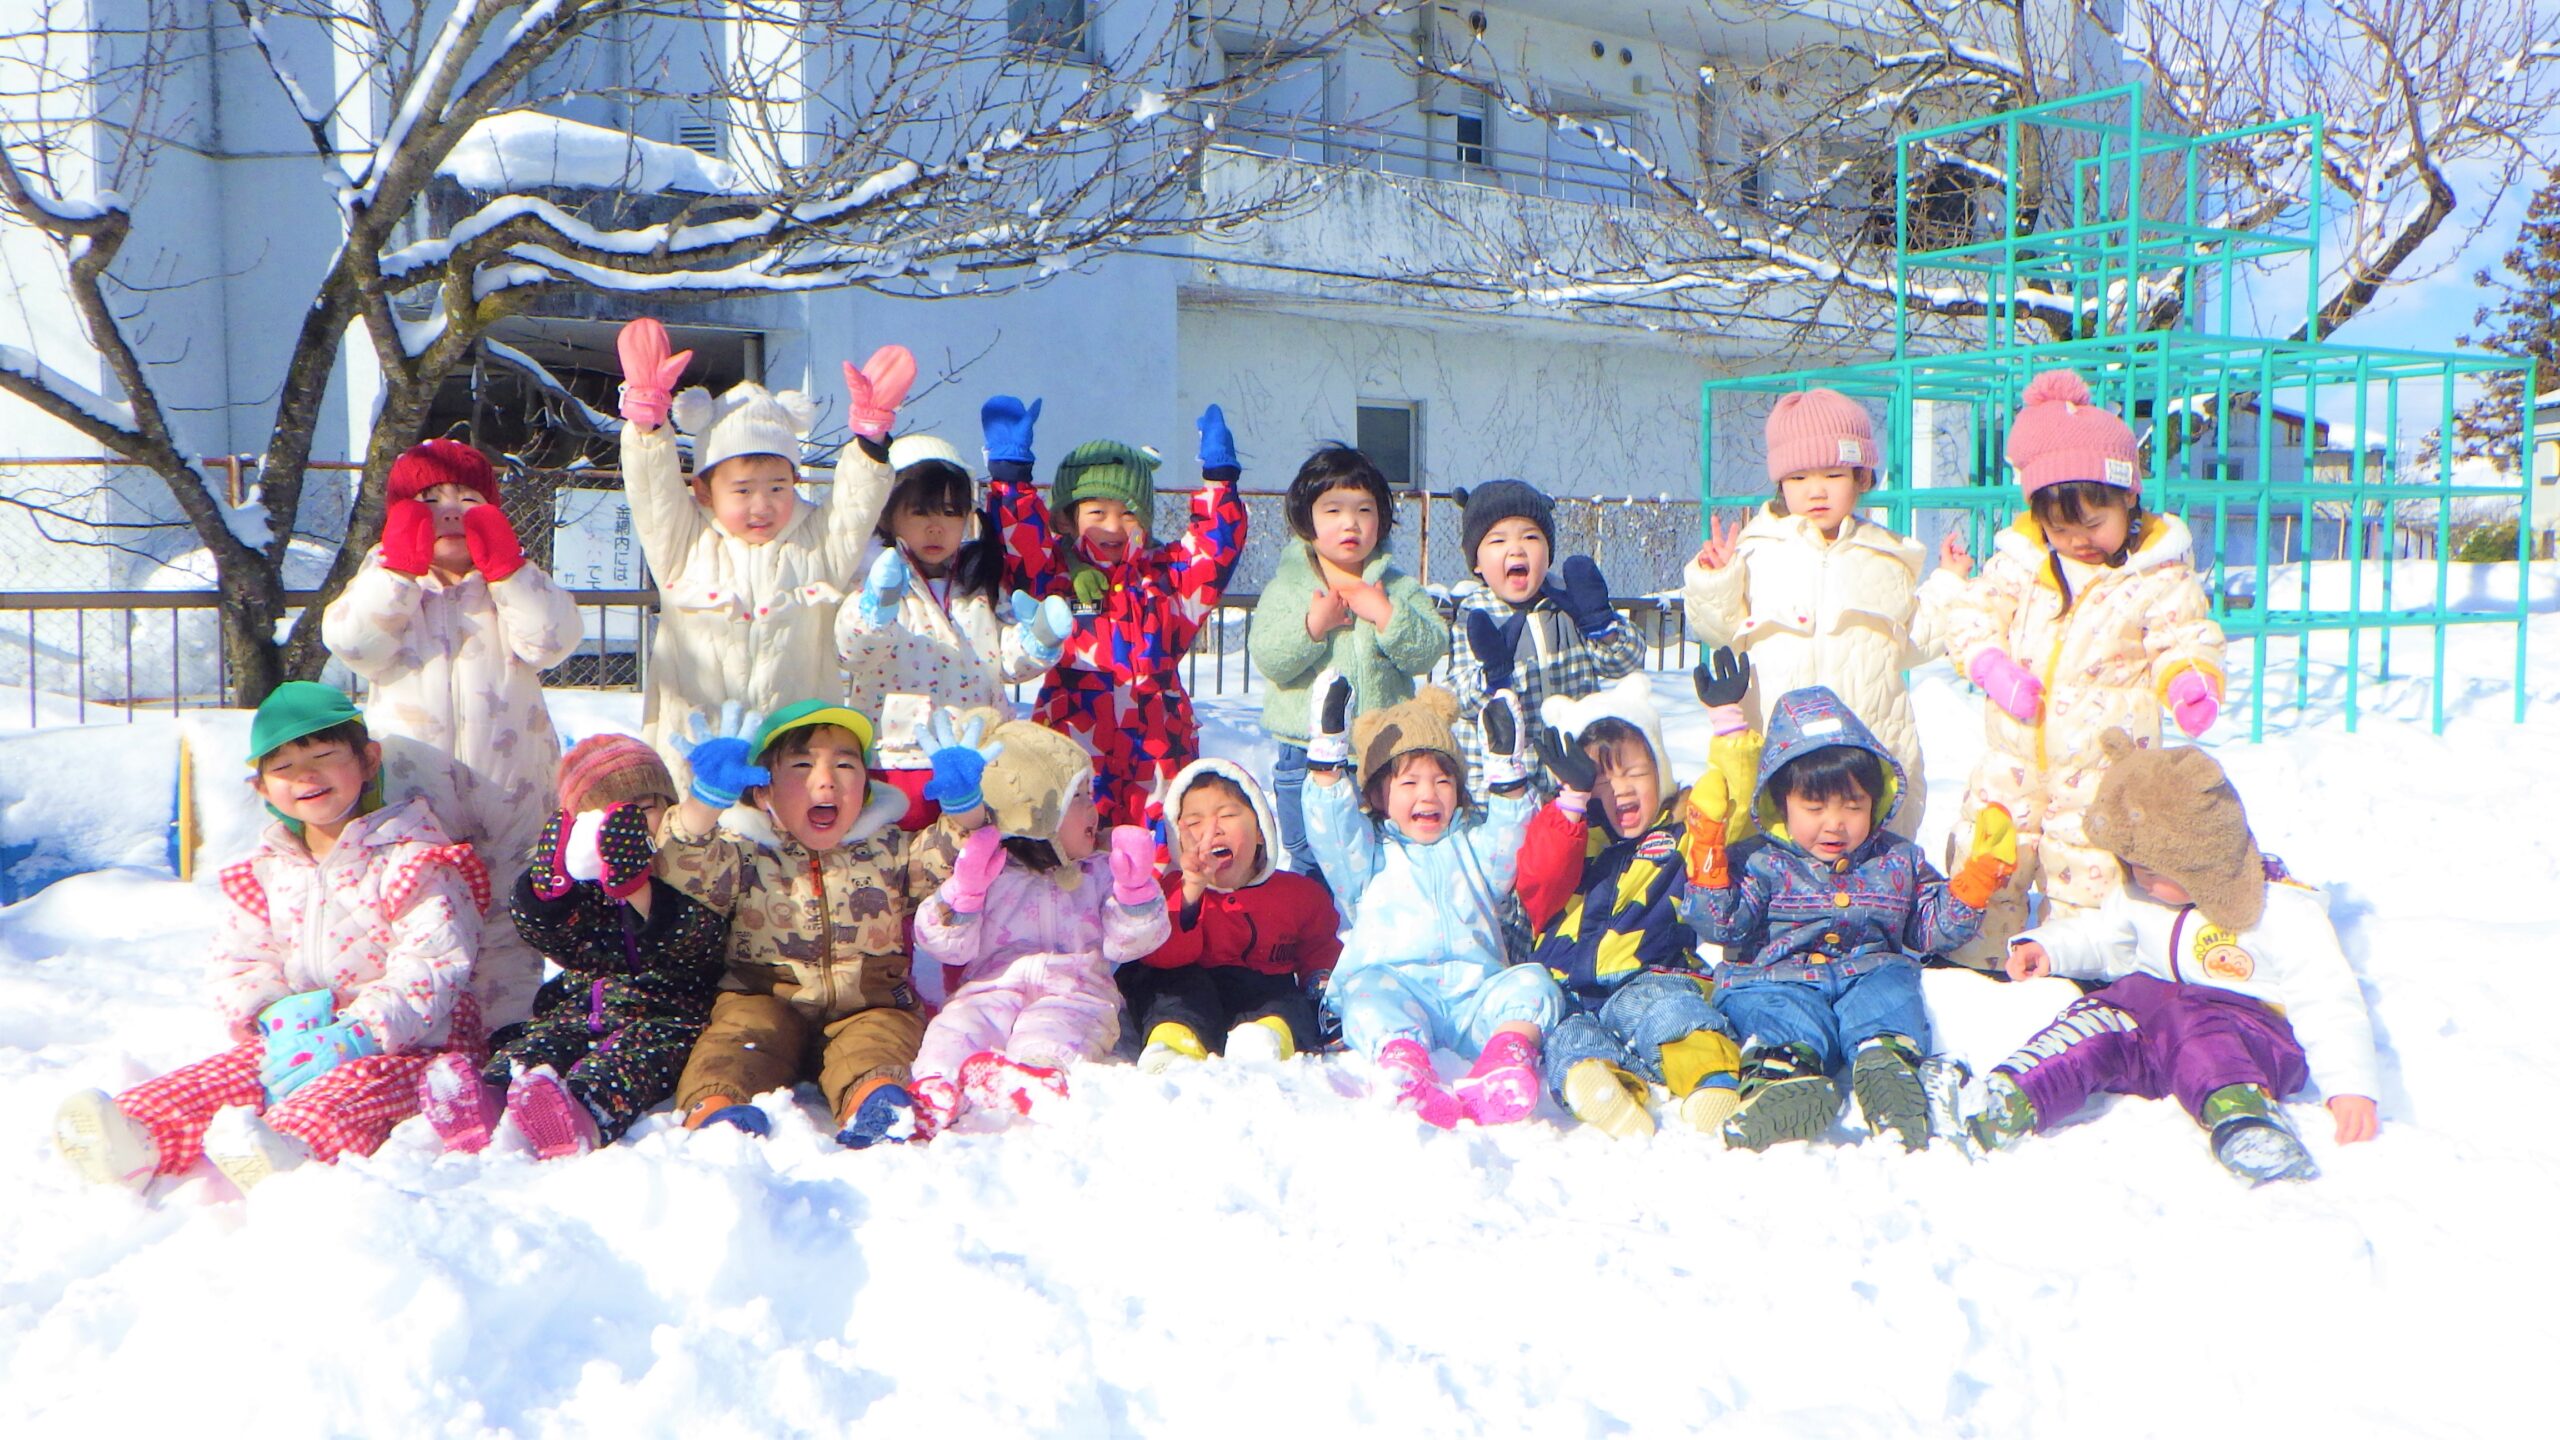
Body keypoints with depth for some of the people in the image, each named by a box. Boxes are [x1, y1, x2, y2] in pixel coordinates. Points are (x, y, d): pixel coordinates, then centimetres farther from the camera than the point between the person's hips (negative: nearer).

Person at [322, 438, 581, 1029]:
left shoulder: (513, 579, 10)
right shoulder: (388, 578, 10)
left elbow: (551, 641, -9)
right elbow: (351, 642, -10)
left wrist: (505, 567, -13)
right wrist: (400, 567, -12)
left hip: (508, 786, 1)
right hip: (412, 786, 0)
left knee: (508, 914, 5)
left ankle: (505, 1029, 14)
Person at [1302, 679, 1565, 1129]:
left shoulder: (1472, 846, 32)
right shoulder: (1369, 854, 24)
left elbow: (1509, 840, 14)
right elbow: (1331, 831, 6)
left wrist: (1509, 776, 3)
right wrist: (1326, 760, -6)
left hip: (1473, 994, 2)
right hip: (1396, 983, -2)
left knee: (1531, 981, -26)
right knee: (1370, 990, -35)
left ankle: (1506, 1059, -56)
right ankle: (1405, 1064, -65)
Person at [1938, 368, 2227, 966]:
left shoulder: (2159, 577, -5)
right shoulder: (2020, 558, 3)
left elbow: (2186, 640, -2)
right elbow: (1971, 614, 2)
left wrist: (2190, 683, -24)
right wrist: (1993, 666, -15)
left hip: (2103, 767, -3)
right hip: (2013, 759, 3)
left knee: (2085, 876, 2)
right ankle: (1977, 963, 21)